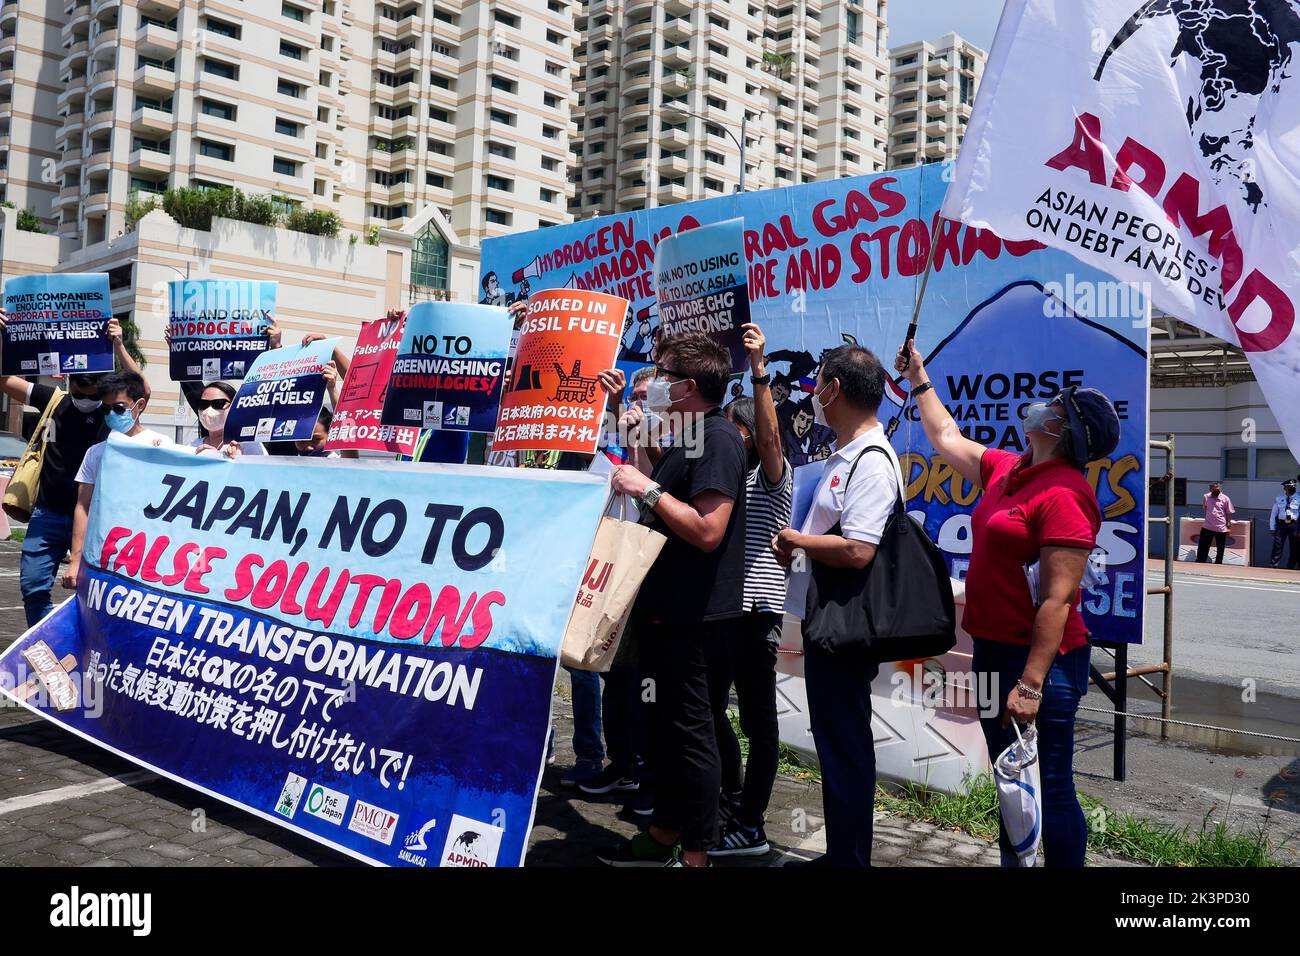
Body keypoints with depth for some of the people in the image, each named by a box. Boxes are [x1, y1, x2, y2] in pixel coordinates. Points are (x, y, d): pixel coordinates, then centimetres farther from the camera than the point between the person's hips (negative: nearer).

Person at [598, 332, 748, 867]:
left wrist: (648, 489, -21)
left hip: (689, 612, -11)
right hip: (665, 605, 11)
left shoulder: (717, 438, -16)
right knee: (665, 723, 17)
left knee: (689, 728, -1)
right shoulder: (687, 440, 16)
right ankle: (663, 836, 30)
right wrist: (636, 484, 13)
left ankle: (695, 853, 11)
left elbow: (708, 531, -26)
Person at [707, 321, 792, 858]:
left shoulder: (773, 476, -2)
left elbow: (770, 435, -20)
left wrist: (758, 368, -27)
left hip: (754, 610, -8)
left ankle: (751, 828, 7)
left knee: (756, 717, 0)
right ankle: (730, 805, 29)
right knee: (710, 708, 14)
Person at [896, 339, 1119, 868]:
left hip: (1039, 659, -9)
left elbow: (1056, 599, -23)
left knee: (1050, 790, 1)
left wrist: (1031, 684, -25)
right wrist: (919, 380, 30)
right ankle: (1011, 861, 37)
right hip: (994, 649, 10)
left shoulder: (1063, 494, -19)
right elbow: (948, 440, 26)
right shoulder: (1007, 469, 8)